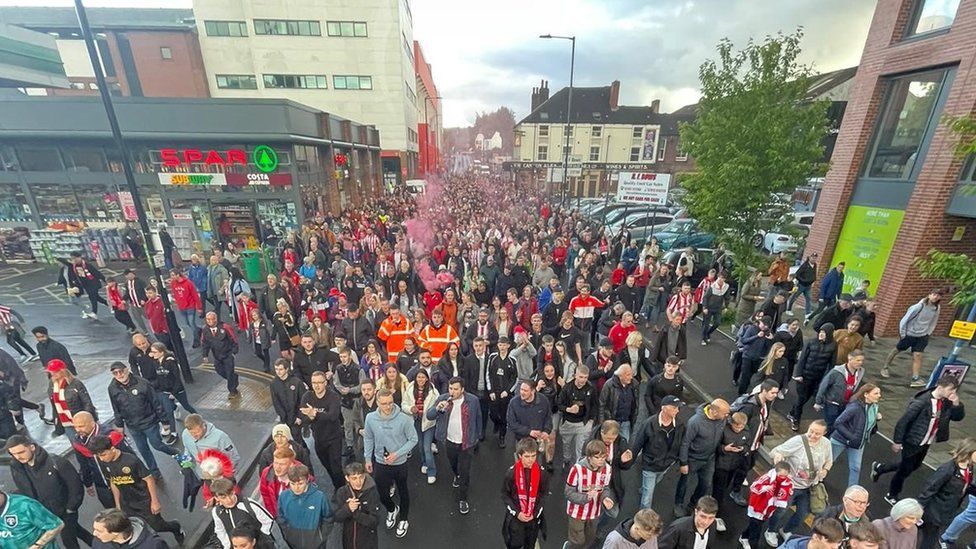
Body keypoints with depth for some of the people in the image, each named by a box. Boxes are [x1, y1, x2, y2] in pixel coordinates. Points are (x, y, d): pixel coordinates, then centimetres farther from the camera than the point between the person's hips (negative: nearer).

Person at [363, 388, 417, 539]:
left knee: (403, 492, 19)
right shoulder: (371, 418, -16)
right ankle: (392, 510, 53)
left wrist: (397, 454, -21)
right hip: (380, 463, 2)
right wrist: (368, 459, 7)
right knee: (383, 495, 19)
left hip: (400, 463, -2)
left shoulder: (403, 419, -27)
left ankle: (403, 519, 47)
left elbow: (413, 439, -15)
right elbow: (368, 439, 2)